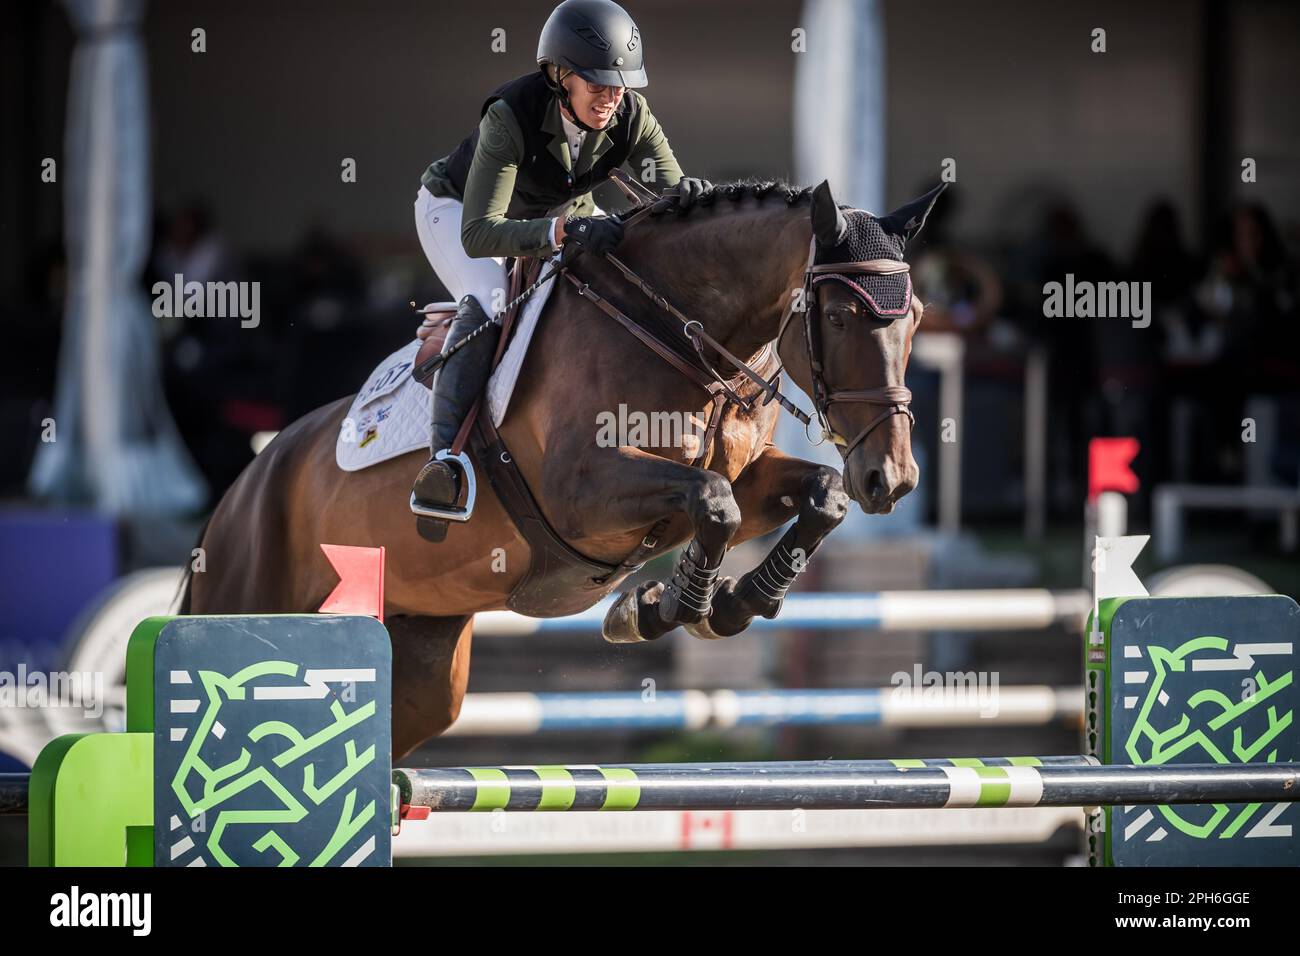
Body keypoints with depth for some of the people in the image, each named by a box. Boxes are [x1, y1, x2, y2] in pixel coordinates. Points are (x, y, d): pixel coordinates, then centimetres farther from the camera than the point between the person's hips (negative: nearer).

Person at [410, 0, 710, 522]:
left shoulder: (631, 116, -26)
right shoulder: (511, 116, -40)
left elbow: (672, 196, -21)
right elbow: (478, 235, -45)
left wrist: (686, 194, -47)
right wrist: (564, 230, -60)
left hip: (562, 213, 6)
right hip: (458, 207, -6)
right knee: (486, 304, -33)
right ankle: (446, 456, -36)